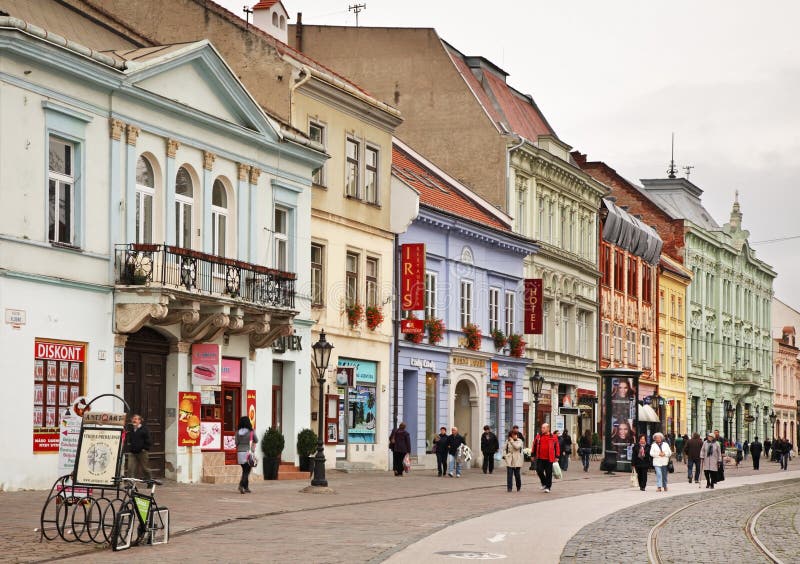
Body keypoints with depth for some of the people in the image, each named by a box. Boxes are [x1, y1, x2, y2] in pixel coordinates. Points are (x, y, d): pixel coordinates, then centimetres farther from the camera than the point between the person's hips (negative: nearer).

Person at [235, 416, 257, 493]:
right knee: (247, 471, -2)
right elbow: (256, 441, 9)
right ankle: (241, 485, -22)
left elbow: (236, 443, 2)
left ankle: (246, 488, 18)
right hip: (248, 453, -4)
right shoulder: (251, 432, -6)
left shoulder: (238, 432, 1)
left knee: (245, 470, 16)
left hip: (240, 453, 4)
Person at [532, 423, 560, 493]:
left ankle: (548, 487, 10)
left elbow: (557, 447, 4)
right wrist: (533, 455, 10)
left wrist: (556, 456, 0)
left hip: (549, 458, -2)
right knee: (539, 471, -4)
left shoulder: (553, 437, 0)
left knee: (548, 473, 1)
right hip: (540, 458, 2)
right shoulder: (538, 436, 6)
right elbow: (534, 445, 12)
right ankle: (544, 483, 20)